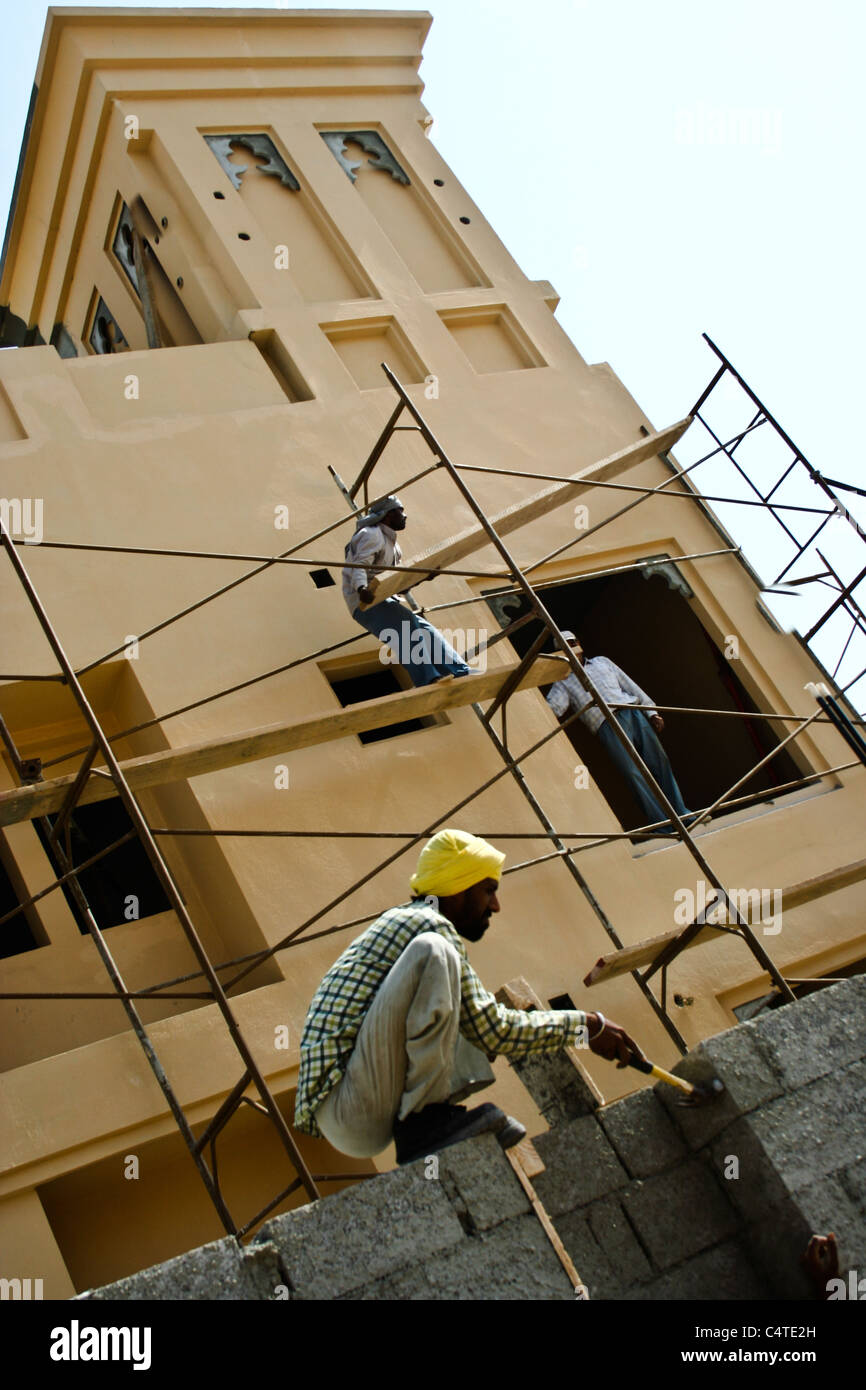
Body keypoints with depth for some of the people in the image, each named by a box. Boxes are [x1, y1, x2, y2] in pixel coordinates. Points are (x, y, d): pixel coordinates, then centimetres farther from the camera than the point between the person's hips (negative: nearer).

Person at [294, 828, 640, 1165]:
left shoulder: (402, 921, 22)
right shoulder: (429, 924, -8)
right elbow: (492, 1030, -12)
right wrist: (587, 1025, -2)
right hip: (348, 1115, -10)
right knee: (431, 951, -23)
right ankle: (420, 1122, -19)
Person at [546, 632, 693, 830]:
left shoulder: (601, 661, 26)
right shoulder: (563, 682, 16)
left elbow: (631, 685, 22)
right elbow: (552, 709, 0)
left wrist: (652, 712, 14)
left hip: (633, 712, 4)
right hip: (607, 724, -4)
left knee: (659, 759, -3)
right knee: (633, 772, -14)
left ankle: (680, 812, 2)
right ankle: (660, 821, -14)